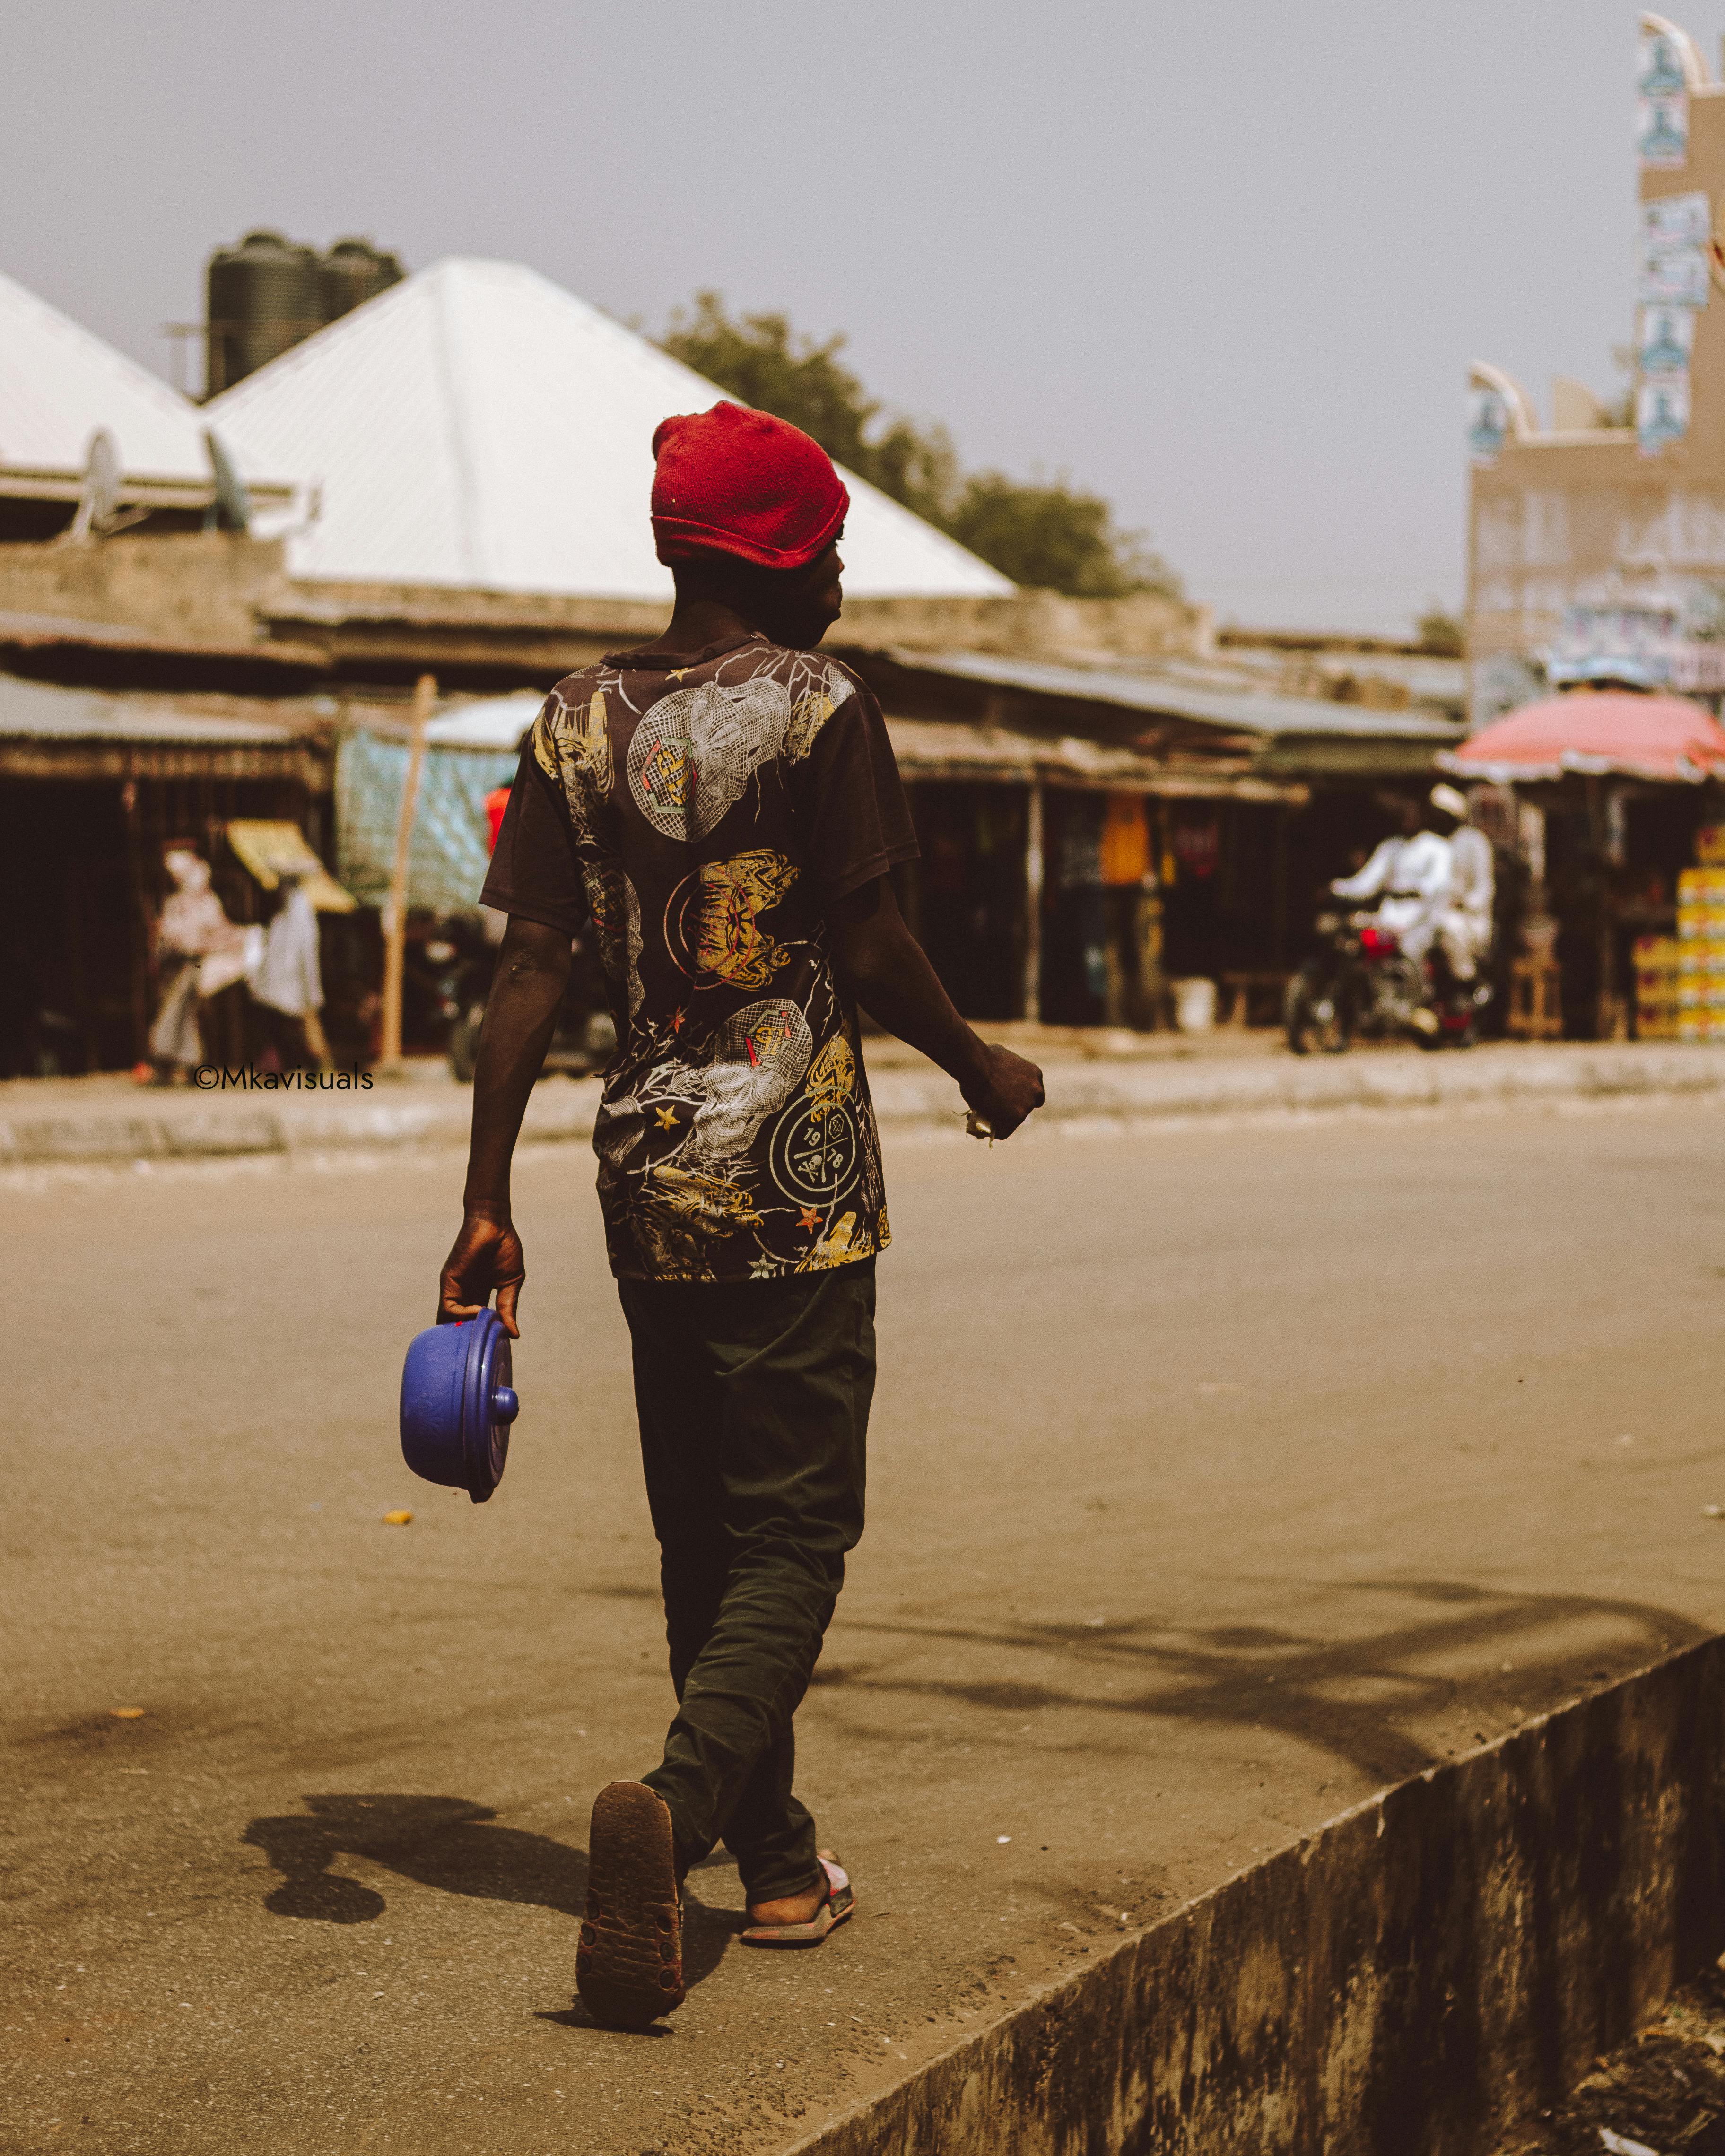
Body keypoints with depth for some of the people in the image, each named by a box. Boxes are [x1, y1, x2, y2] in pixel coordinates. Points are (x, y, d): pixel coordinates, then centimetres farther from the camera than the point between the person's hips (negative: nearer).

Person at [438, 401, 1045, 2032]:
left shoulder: (575, 724, 6)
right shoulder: (819, 713, -8)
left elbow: (529, 969, 2)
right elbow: (869, 951, -8)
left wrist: (487, 1206, 2)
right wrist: (982, 1071, 9)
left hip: (645, 1174, 5)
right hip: (792, 1180, -5)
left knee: (702, 1535, 15)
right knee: (792, 1535, -3)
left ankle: (778, 1868, 24)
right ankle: (674, 1802, -27)